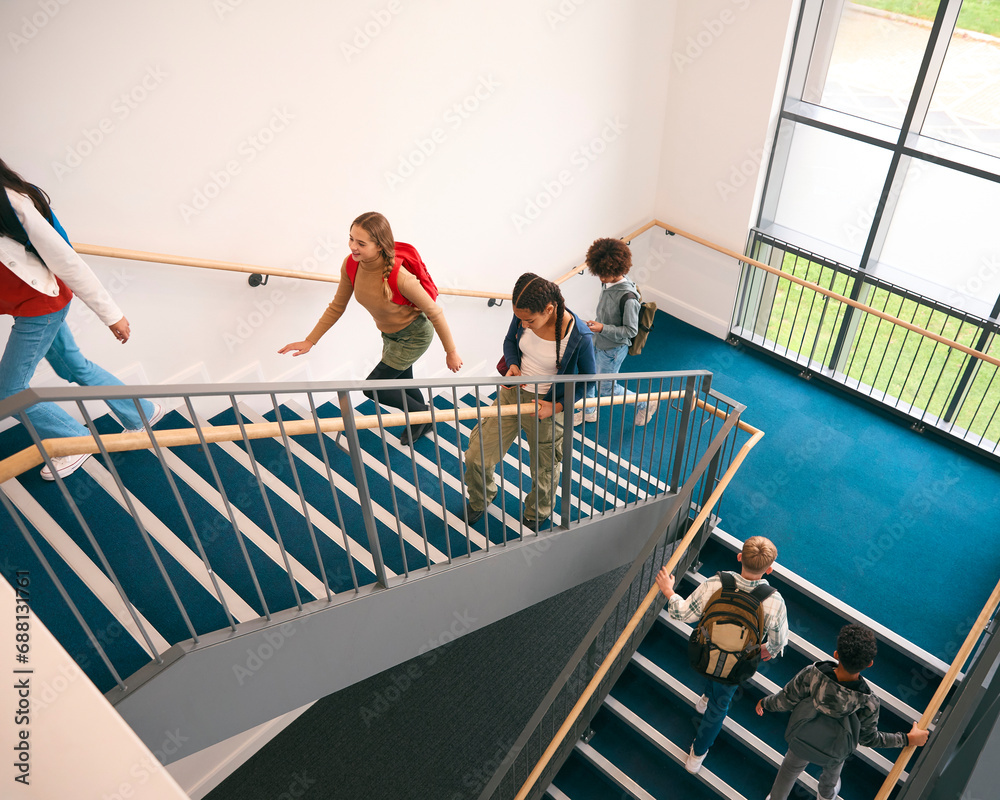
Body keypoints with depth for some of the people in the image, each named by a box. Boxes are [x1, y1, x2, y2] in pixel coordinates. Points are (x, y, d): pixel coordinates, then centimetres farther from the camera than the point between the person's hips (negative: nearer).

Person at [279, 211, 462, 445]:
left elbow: (434, 313, -25)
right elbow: (337, 307, -4)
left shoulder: (400, 278, -39)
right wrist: (309, 341, -3)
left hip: (414, 336, -7)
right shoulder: (350, 265, -20)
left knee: (372, 387, 0)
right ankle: (425, 423, 54)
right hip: (390, 335, 7)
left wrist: (451, 352, -14)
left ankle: (422, 413, 26)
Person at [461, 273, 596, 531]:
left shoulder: (580, 337, -26)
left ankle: (536, 517, 50)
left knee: (544, 471, 16)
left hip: (545, 406, -4)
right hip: (512, 393, 4)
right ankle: (479, 500, 42)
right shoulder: (524, 315, -14)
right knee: (477, 456, 8)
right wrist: (513, 365, -12)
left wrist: (557, 406, -19)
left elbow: (588, 379, -9)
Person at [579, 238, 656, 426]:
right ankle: (589, 412, 45)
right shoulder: (607, 283, -7)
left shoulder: (628, 297, -31)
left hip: (613, 349, -8)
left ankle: (645, 404, 27)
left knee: (607, 389, 6)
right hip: (598, 343, 8)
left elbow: (631, 331, -23)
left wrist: (602, 328, -30)